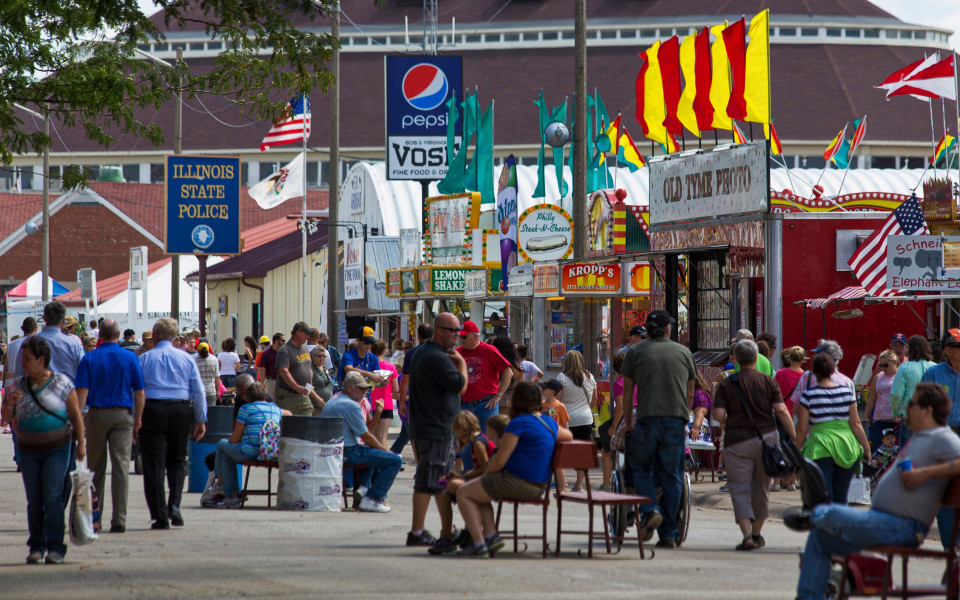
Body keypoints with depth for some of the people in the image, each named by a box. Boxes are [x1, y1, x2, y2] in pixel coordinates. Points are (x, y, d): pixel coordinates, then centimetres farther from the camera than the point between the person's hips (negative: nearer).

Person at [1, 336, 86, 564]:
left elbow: (76, 415, 0)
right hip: (29, 450, 4)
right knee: (34, 501, 4)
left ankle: (55, 547, -6)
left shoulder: (61, 383, -4)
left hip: (57, 449, -4)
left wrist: (81, 443, -3)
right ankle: (36, 547, 9)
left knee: (53, 498, -9)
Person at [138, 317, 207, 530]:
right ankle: (174, 505, -1)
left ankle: (160, 516, -2)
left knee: (154, 464, 2)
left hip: (153, 410, -2)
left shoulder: (145, 359, 1)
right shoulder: (187, 359, 7)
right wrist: (201, 420, 13)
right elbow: (199, 392, 7)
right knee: (177, 460, 18)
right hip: (181, 411, 2)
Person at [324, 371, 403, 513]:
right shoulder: (352, 406, -15)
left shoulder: (331, 402, 15)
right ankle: (371, 500, -13)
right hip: (349, 452, -10)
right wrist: (386, 451, 2)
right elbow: (366, 437, -12)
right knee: (395, 461, -11)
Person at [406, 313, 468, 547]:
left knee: (445, 480, 17)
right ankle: (417, 532, -8)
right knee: (427, 482, -9)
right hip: (436, 429, -11)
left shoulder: (421, 352, 14)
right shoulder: (437, 358, -19)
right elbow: (461, 386, -18)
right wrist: (461, 363, -4)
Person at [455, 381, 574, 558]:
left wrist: (484, 475, 3)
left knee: (463, 493, 5)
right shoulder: (549, 423, 9)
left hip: (517, 482, -9)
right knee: (478, 491, 26)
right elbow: (568, 436, 33)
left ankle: (479, 544, -4)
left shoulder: (519, 423, -16)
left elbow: (499, 460, -17)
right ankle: (491, 535, 11)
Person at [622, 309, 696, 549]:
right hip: (676, 421, 2)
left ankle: (650, 510, -12)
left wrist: (628, 423, 20)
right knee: (672, 476, 4)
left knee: (640, 467, 12)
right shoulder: (684, 352, 13)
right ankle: (668, 534, 4)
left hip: (648, 419, -2)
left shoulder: (635, 352, 8)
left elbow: (628, 392, 10)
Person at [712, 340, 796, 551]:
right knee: (761, 490, 15)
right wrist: (795, 437, -4)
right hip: (767, 438, 2)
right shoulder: (768, 382, 1)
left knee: (740, 491, -1)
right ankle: (757, 534, 26)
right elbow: (781, 410, -6)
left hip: (737, 442, -2)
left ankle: (747, 535, -18)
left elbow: (718, 414, -7)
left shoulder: (726, 385, 0)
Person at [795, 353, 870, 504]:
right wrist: (866, 447, 10)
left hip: (821, 450, -3)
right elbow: (855, 423, 3)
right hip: (847, 448, 3)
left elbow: (802, 429, -1)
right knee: (841, 498, 15)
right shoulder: (847, 391, 2)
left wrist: (797, 451, 11)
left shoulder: (809, 395, -5)